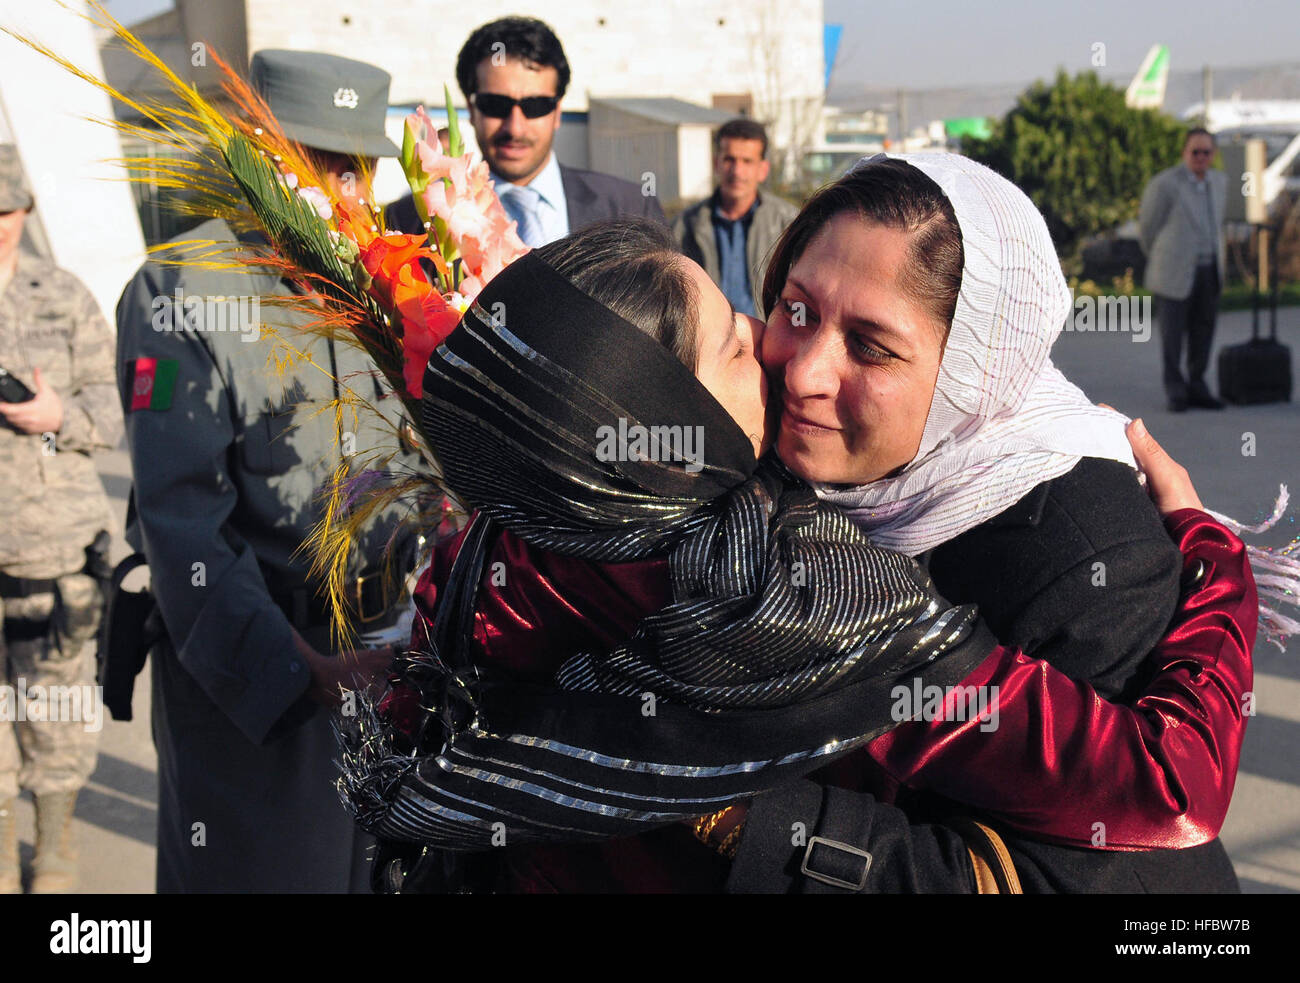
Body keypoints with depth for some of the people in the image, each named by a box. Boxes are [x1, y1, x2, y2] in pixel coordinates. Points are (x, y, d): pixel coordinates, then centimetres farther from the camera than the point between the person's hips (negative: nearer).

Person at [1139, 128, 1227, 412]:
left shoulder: (1219, 181, 7)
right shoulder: (1163, 184, -13)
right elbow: (1147, 228, -2)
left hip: (1209, 270, 5)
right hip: (1175, 273, -5)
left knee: (1203, 333, 8)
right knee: (1173, 334, 1)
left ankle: (1197, 388, 18)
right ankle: (1176, 391, 13)